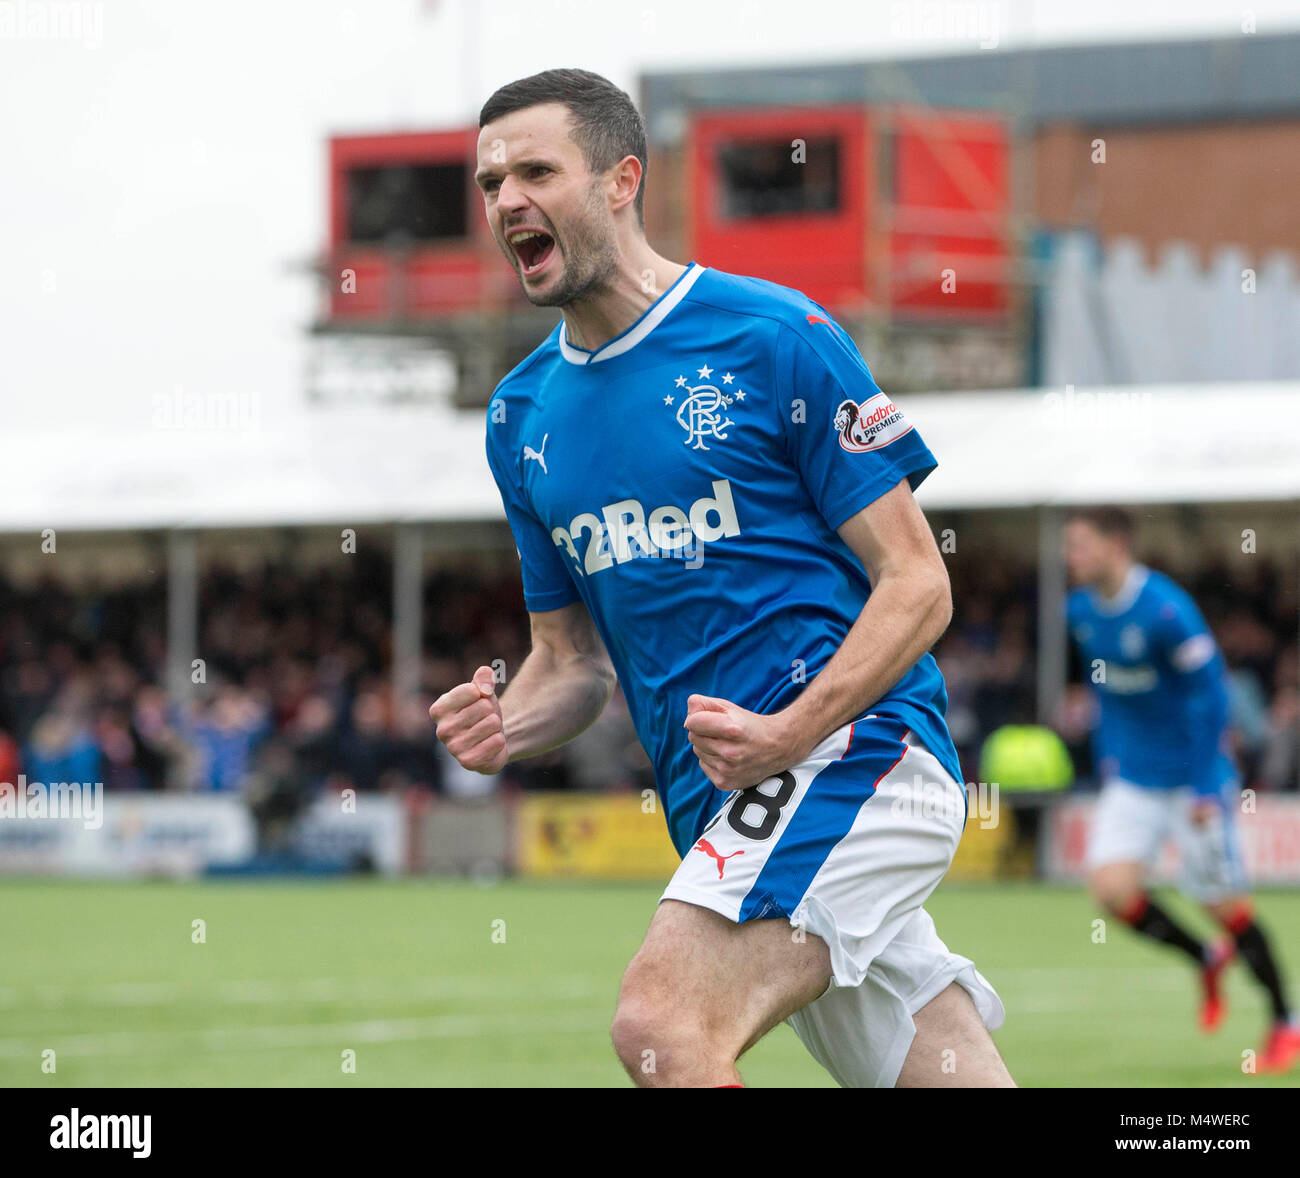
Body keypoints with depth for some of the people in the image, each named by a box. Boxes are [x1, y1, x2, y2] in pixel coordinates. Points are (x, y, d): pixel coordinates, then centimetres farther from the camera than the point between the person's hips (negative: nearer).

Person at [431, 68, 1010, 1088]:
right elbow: (572, 657, 21)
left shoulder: (773, 336, -5)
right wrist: (504, 728, -3)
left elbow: (918, 584, -7)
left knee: (664, 1024, -26)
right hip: (719, 810, 7)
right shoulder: (523, 416, 14)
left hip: (852, 746, -7)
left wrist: (792, 733, -21)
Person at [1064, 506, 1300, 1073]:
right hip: (1131, 781, 6)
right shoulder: (1081, 610, 2)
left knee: (1223, 902, -1)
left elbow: (1207, 696, -17)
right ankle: (1207, 959, 13)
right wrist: (1107, 759, 18)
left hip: (1191, 780, -6)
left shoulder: (1167, 611, -20)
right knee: (1111, 885, -13)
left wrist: (1205, 786, -18)